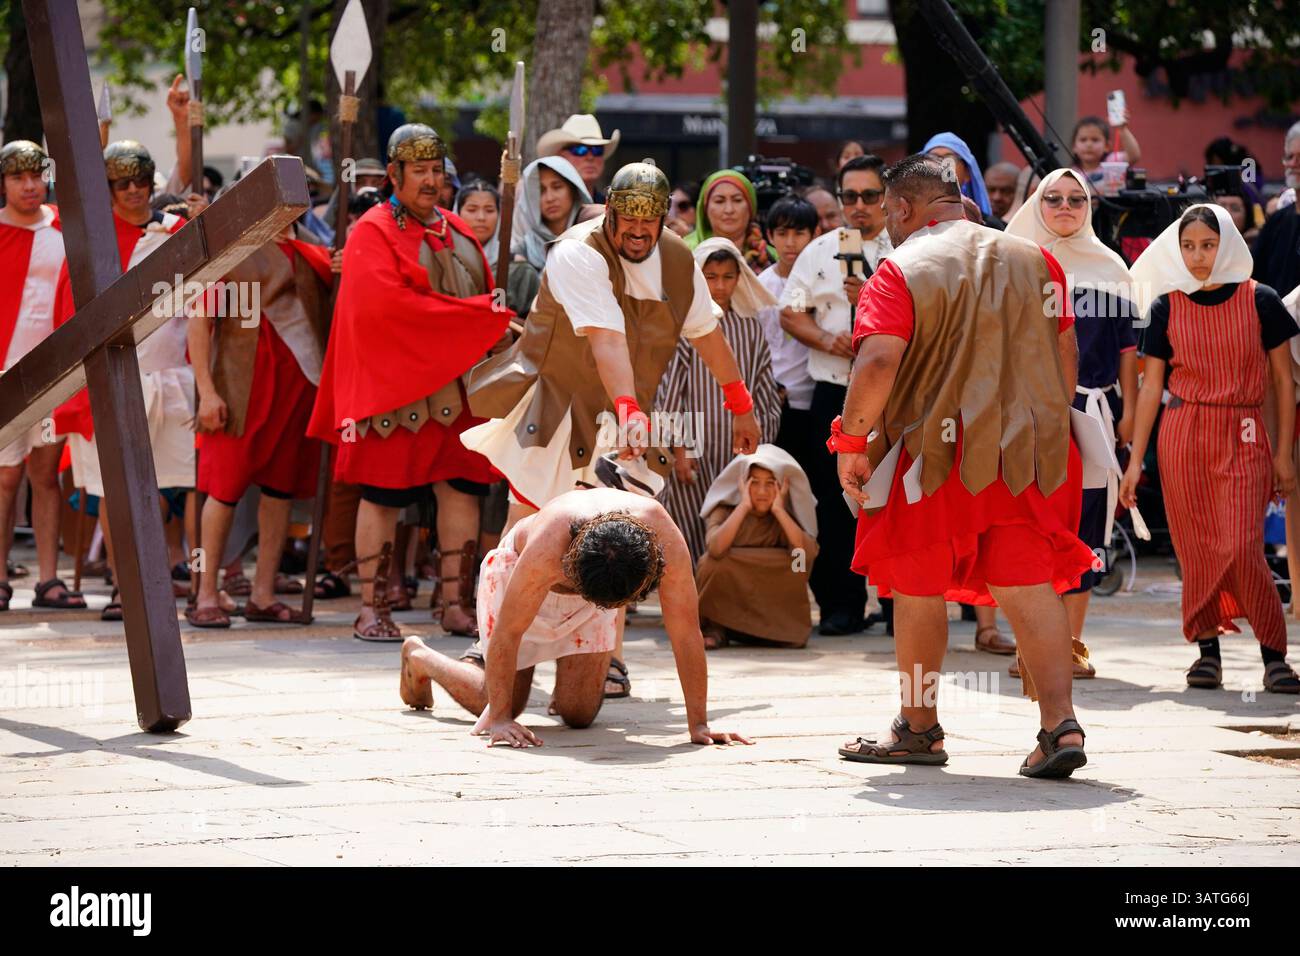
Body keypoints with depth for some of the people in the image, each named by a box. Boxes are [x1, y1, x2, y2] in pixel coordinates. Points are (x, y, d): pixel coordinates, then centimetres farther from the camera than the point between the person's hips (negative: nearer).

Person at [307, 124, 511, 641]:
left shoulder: (457, 232, 17)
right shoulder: (373, 233, -4)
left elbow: (489, 299, 18)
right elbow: (386, 304, -18)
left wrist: (495, 319, -7)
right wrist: (476, 314, -17)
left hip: (457, 384, 6)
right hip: (396, 384, -6)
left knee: (462, 487, 1)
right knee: (383, 494, -4)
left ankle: (456, 604, 6)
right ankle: (371, 608, 1)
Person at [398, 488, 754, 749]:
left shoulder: (667, 542, -39)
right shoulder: (548, 547, -46)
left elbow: (686, 634, -30)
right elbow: (507, 633, -35)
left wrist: (698, 724, -28)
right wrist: (500, 719, -33)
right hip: (515, 573, -3)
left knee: (579, 713, -3)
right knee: (503, 703, 1)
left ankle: (564, 692, 34)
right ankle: (418, 656, 28)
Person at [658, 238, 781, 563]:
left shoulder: (751, 328, 9)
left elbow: (764, 392, 14)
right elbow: (669, 390, -4)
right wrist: (679, 449, -7)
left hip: (738, 450, 4)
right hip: (694, 449, -4)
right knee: (696, 540, -4)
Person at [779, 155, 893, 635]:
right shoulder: (820, 251, 12)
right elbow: (790, 314, 9)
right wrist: (827, 340, -7)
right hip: (834, 392, 2)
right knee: (833, 500, 1)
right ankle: (842, 605, 8)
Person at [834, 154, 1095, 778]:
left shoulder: (900, 270, -8)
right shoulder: (1033, 260, 8)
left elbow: (879, 362, -18)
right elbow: (1065, 353, 11)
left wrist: (850, 441, -8)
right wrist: (1049, 426, 21)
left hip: (933, 455, -4)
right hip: (1027, 451, 4)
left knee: (919, 592, 12)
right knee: (1029, 587, 4)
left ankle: (919, 729, 23)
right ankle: (1061, 725, -11)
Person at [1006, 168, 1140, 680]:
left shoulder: (1110, 268, 11)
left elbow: (1126, 347, 10)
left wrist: (1129, 411, 3)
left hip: (1091, 410, 1)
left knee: (1085, 521, 0)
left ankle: (1072, 641, 7)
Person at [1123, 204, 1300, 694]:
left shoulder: (1260, 301, 0)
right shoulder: (1166, 307, 4)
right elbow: (1151, 386, 7)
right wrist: (1135, 461, 5)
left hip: (1243, 438, -2)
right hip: (1182, 433, 2)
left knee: (1242, 547, -12)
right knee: (1196, 548, 1)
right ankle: (1207, 650, 12)